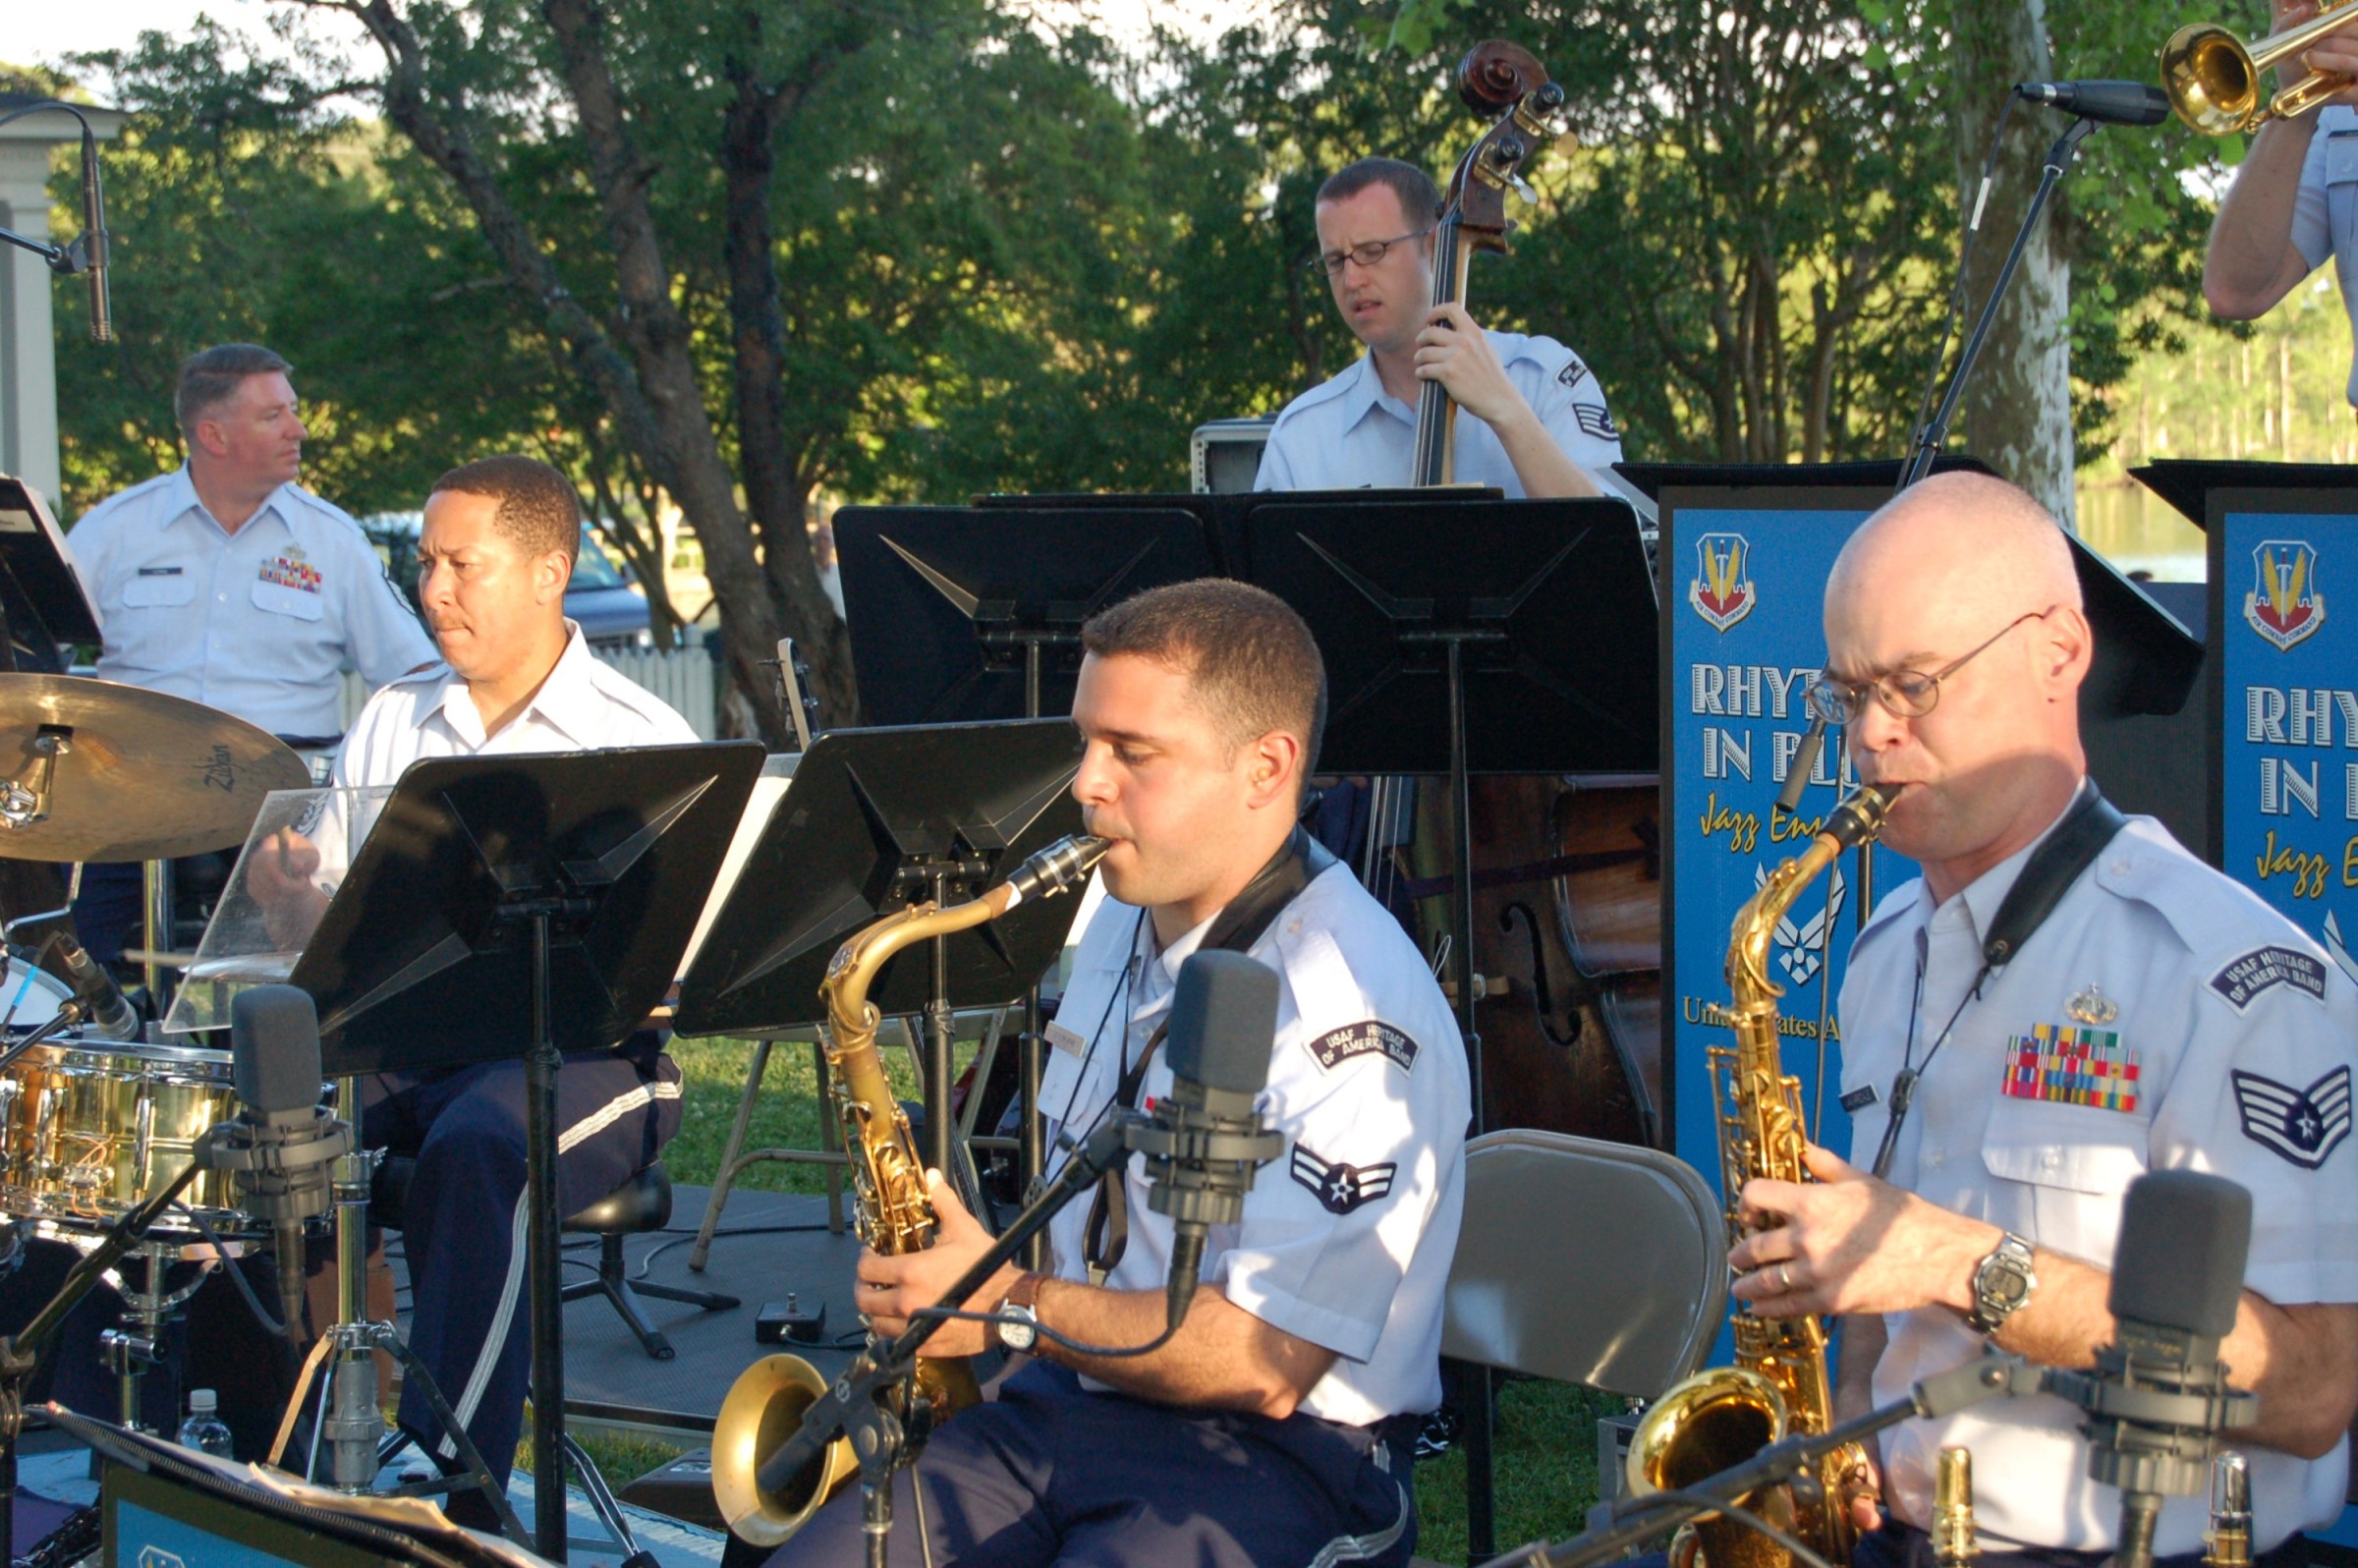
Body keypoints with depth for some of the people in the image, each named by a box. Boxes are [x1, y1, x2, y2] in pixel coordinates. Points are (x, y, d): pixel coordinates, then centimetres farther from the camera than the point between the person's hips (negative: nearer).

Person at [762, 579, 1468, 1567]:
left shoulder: (1350, 1007, -18)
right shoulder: (1122, 926, 11)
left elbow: (1264, 1363, -21)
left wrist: (1008, 1306, -12)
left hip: (1281, 1459, -7)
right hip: (1069, 1405, 7)